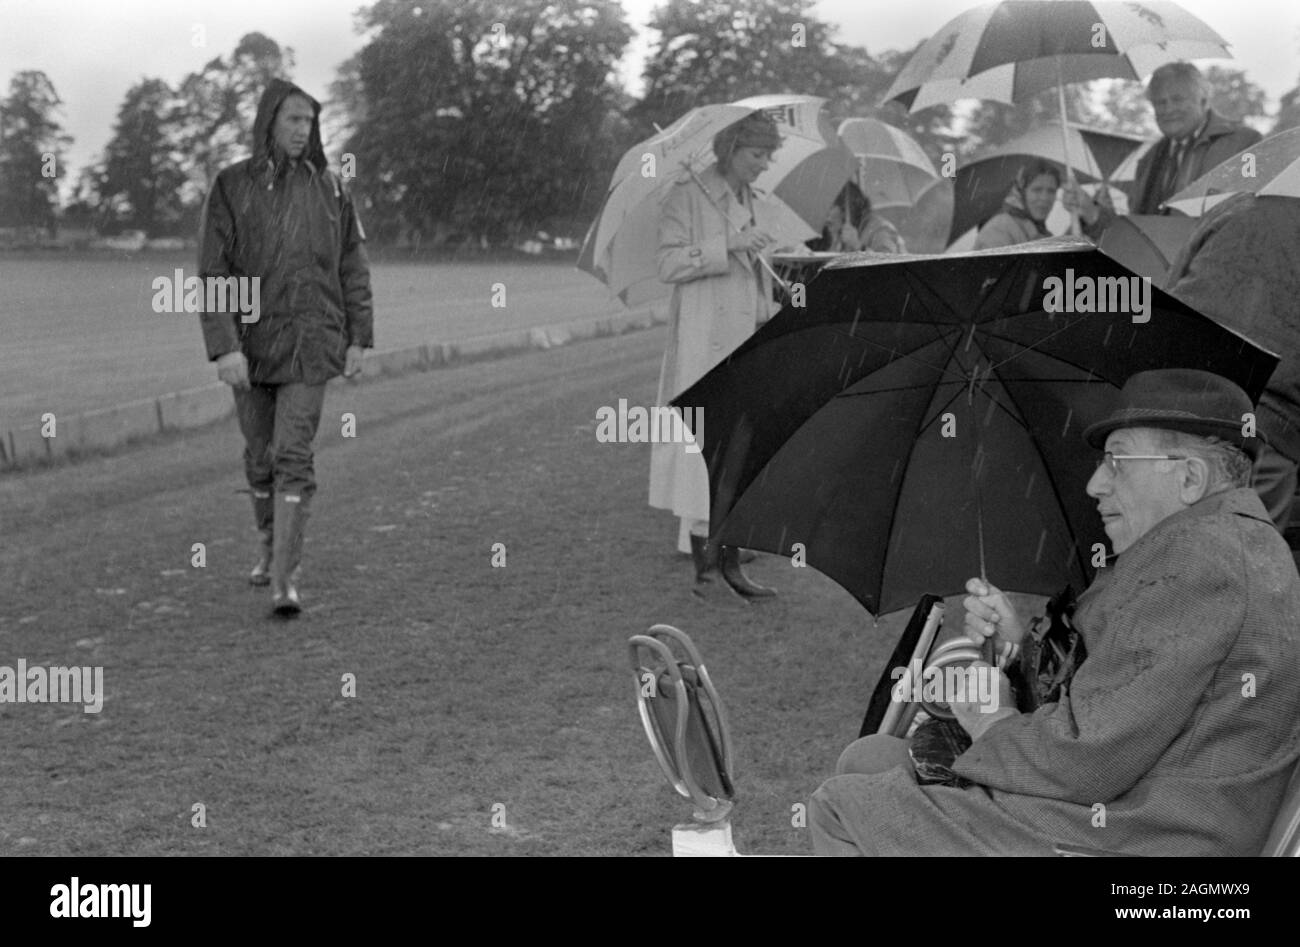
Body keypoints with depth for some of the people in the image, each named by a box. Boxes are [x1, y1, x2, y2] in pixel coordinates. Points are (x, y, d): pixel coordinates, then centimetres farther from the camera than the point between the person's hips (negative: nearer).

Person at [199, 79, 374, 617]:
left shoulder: (327, 187, 0)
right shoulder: (230, 188, -5)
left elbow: (352, 265, 6)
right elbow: (213, 274, -10)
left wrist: (360, 338, 4)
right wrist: (223, 348, -19)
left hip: (310, 342, -1)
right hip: (251, 340, 1)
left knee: (293, 456, -11)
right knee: (260, 454, 14)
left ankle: (283, 580, -13)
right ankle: (273, 548, 36)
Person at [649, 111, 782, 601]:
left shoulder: (761, 208, 16)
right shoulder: (687, 196, -2)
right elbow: (667, 263, -12)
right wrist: (728, 244, -18)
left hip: (747, 344, 6)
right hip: (702, 343, -6)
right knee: (703, 442, -7)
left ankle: (730, 561, 9)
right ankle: (704, 564, -4)